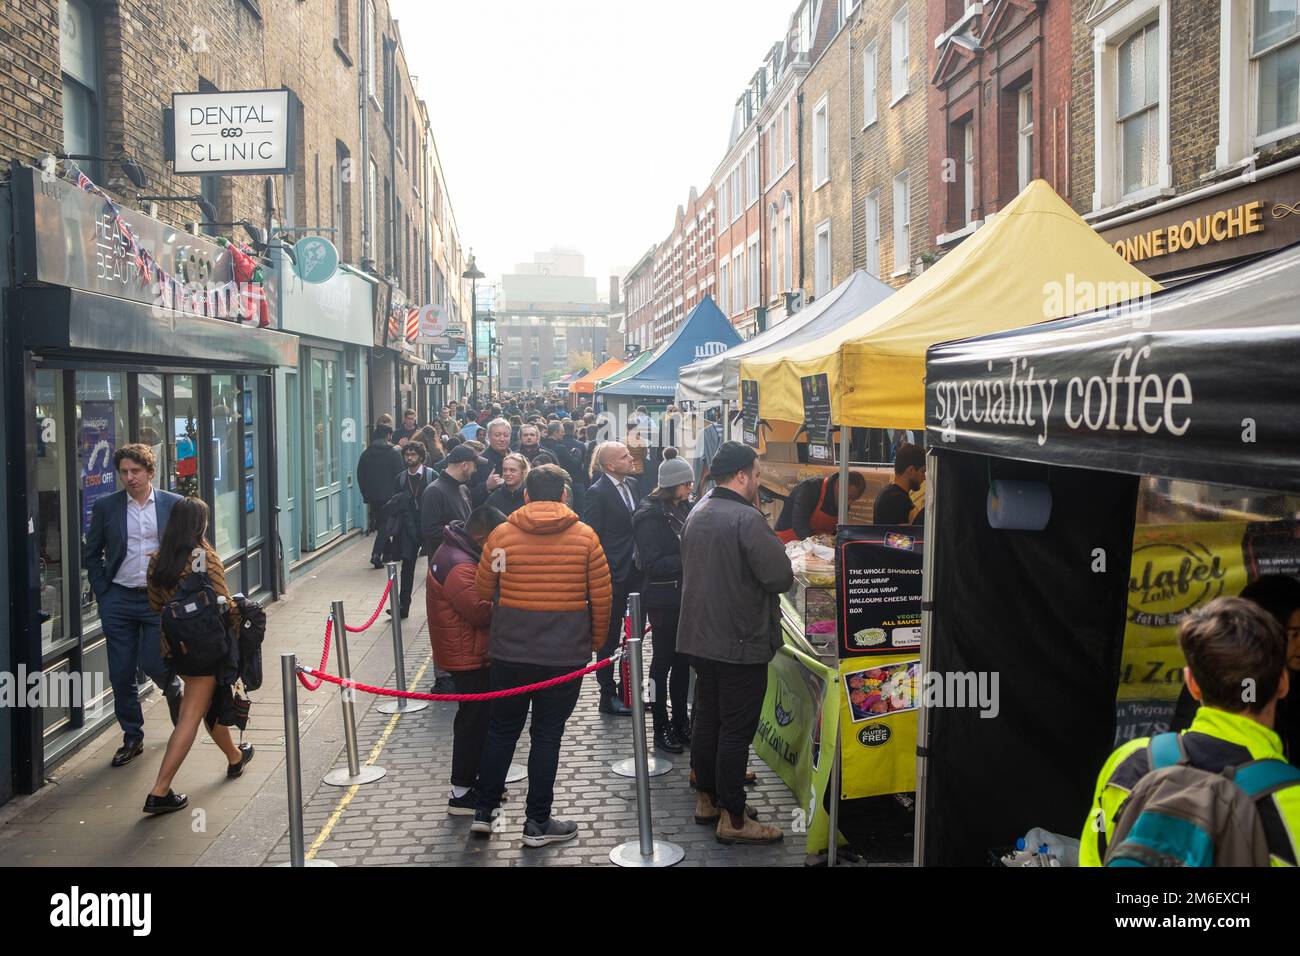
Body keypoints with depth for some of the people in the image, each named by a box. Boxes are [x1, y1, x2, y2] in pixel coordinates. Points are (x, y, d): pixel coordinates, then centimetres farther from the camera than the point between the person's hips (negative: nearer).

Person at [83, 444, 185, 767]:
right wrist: (102, 593, 2)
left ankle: (174, 691, 32)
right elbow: (91, 554, 9)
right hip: (119, 599, 2)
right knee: (121, 674, 5)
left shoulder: (174, 505, -1)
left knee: (154, 664, -3)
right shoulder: (105, 506, 2)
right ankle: (132, 738, 20)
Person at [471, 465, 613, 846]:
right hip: (565, 653, -1)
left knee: (501, 729, 16)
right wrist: (596, 641, 13)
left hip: (509, 651, 2)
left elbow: (483, 592, 7)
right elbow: (601, 597, -2)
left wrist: (491, 632, 25)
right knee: (547, 735, 7)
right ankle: (537, 823, 13)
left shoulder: (501, 535, -1)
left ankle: (484, 811, 23)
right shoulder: (585, 536, -4)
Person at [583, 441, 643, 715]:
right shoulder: (597, 492, -14)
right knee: (610, 638, 5)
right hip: (614, 574, -7)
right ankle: (608, 695, 16)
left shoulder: (633, 485, 8)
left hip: (636, 570, 7)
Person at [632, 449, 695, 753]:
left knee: (683, 660, 14)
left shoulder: (683, 508, 7)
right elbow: (652, 564, -20)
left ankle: (680, 721, 27)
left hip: (684, 597, 7)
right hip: (663, 600, -7)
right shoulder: (651, 515, -15)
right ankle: (661, 729, 14)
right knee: (663, 662, 4)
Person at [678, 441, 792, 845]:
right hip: (741, 642, -9)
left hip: (700, 637, 9)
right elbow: (780, 577, -24)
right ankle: (733, 819, 7)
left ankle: (707, 799, 29)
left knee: (706, 720, 17)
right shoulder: (747, 518, -20)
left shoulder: (697, 513, 9)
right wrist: (786, 574, -1)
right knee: (736, 731, 0)